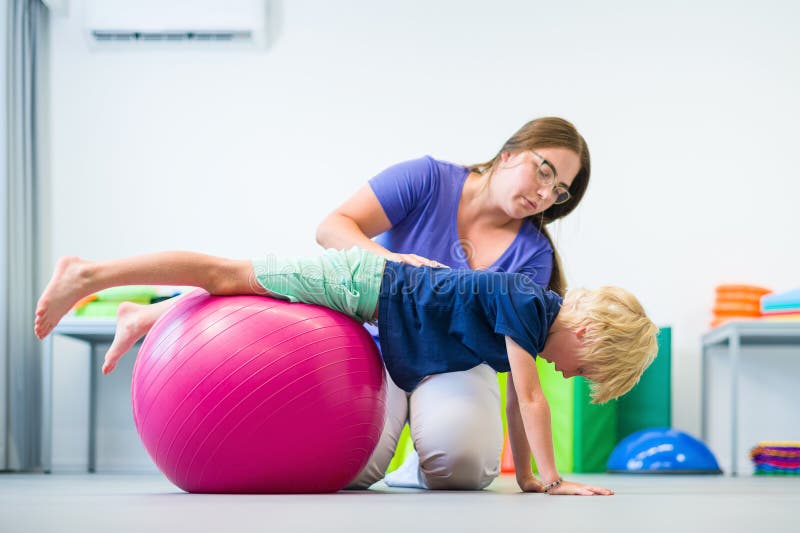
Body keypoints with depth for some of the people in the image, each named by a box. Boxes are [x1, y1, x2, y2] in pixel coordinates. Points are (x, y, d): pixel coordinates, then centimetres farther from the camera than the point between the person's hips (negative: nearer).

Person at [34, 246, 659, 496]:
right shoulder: (526, 304, -21)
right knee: (231, 275, -7)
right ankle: (88, 274, -5)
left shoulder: (536, 320, 6)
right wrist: (554, 478, -17)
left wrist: (525, 475, 15)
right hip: (363, 283, -8)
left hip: (375, 282, 8)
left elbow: (518, 399, 15)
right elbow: (529, 395, -23)